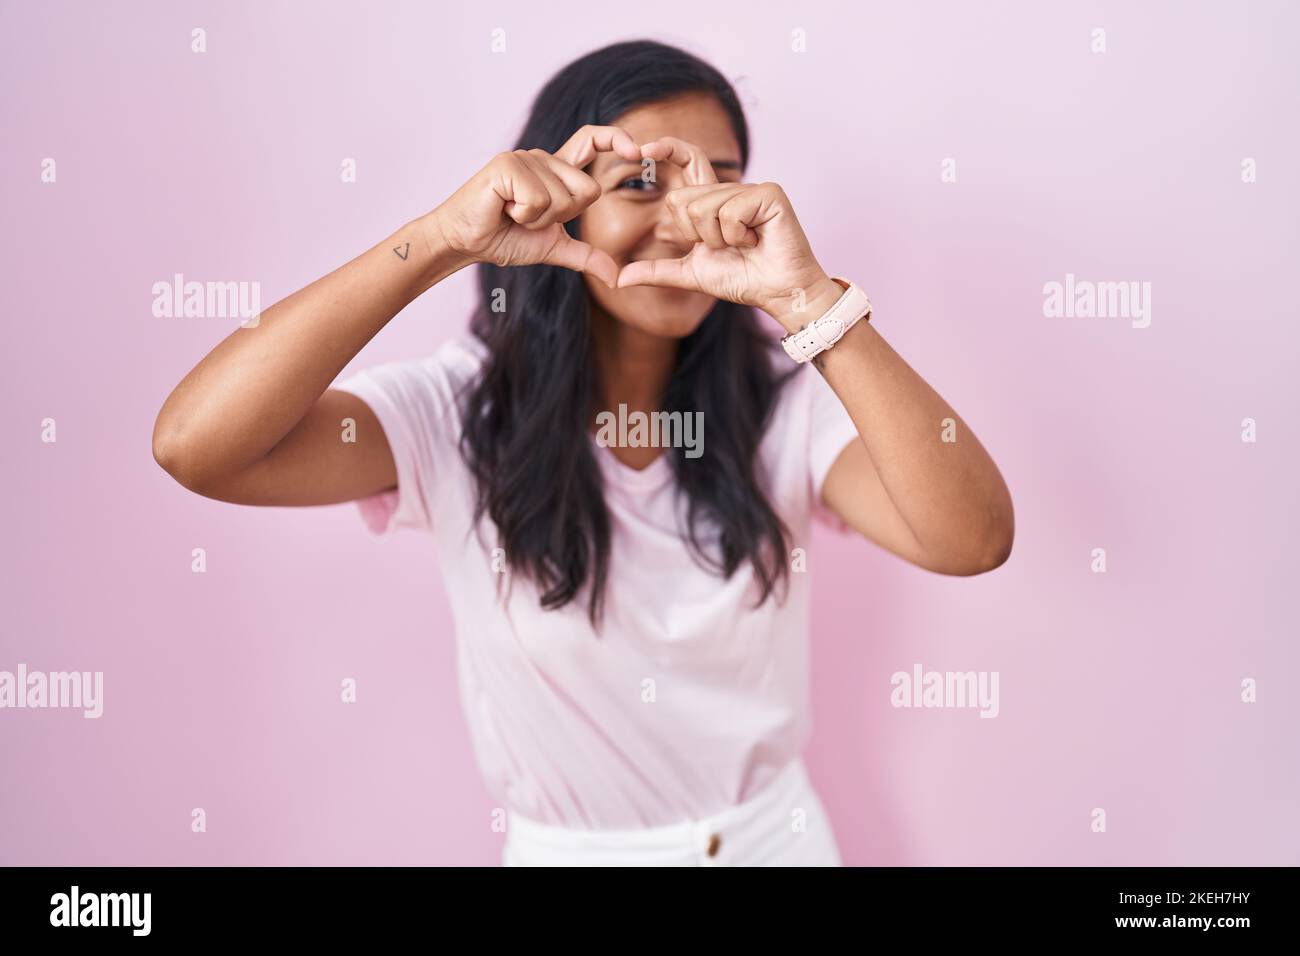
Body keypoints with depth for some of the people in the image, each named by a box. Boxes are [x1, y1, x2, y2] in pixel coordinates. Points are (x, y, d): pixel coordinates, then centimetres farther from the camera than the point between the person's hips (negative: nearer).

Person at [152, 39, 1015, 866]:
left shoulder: (782, 392, -14)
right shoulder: (457, 410, -17)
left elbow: (975, 541, -29)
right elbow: (195, 447, -32)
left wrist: (806, 295, -37)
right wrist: (443, 240, -37)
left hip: (775, 835, 2)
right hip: (566, 848, -1)